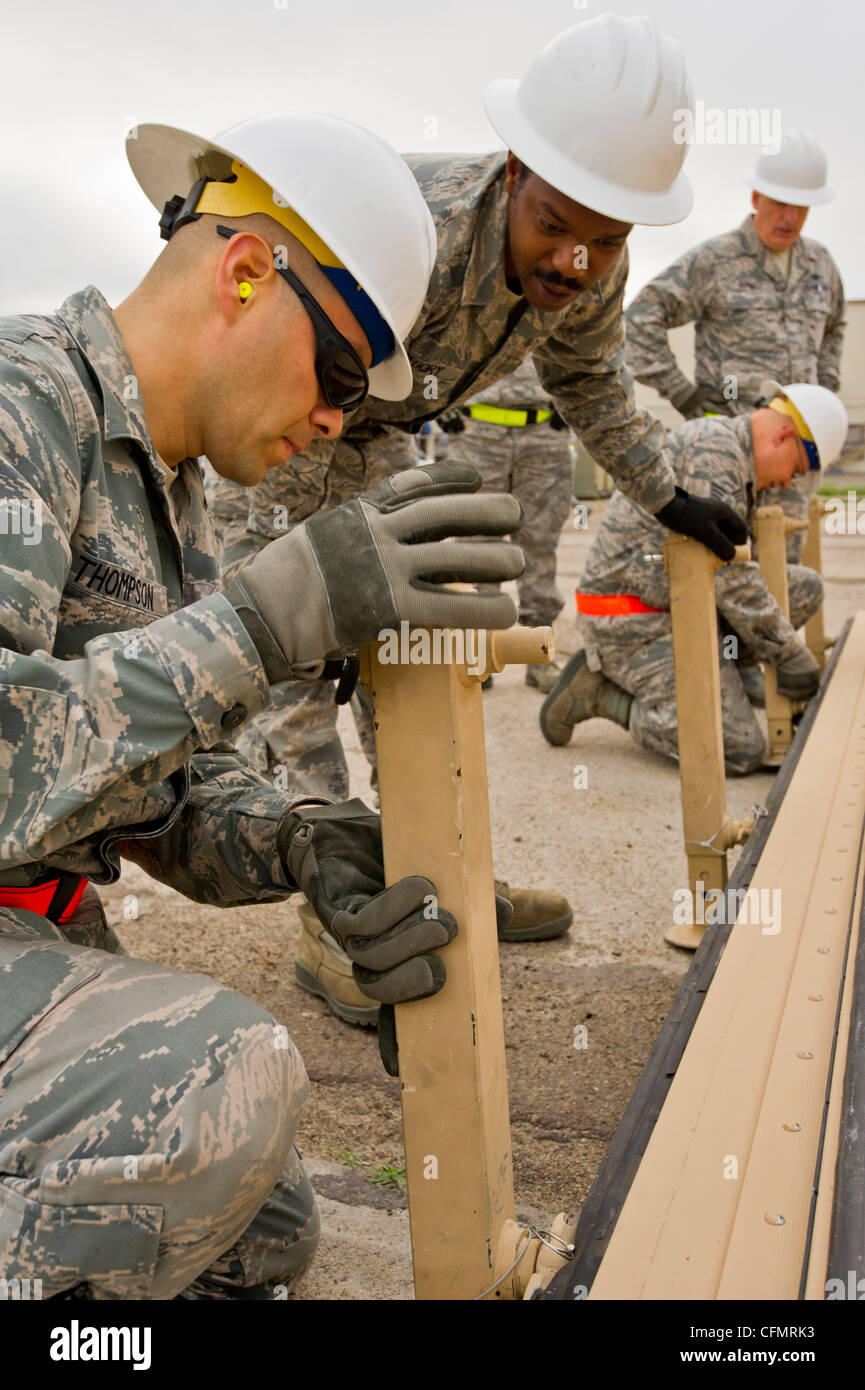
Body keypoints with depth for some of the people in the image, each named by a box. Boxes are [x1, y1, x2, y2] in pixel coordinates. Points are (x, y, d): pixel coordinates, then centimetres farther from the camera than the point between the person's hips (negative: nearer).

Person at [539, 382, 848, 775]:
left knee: (805, 587, 7)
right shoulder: (712, 446, -17)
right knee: (741, 752, -16)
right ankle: (600, 692, -3)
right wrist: (791, 656, -13)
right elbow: (728, 575, -21)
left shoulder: (736, 460, 16)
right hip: (633, 623, -10)